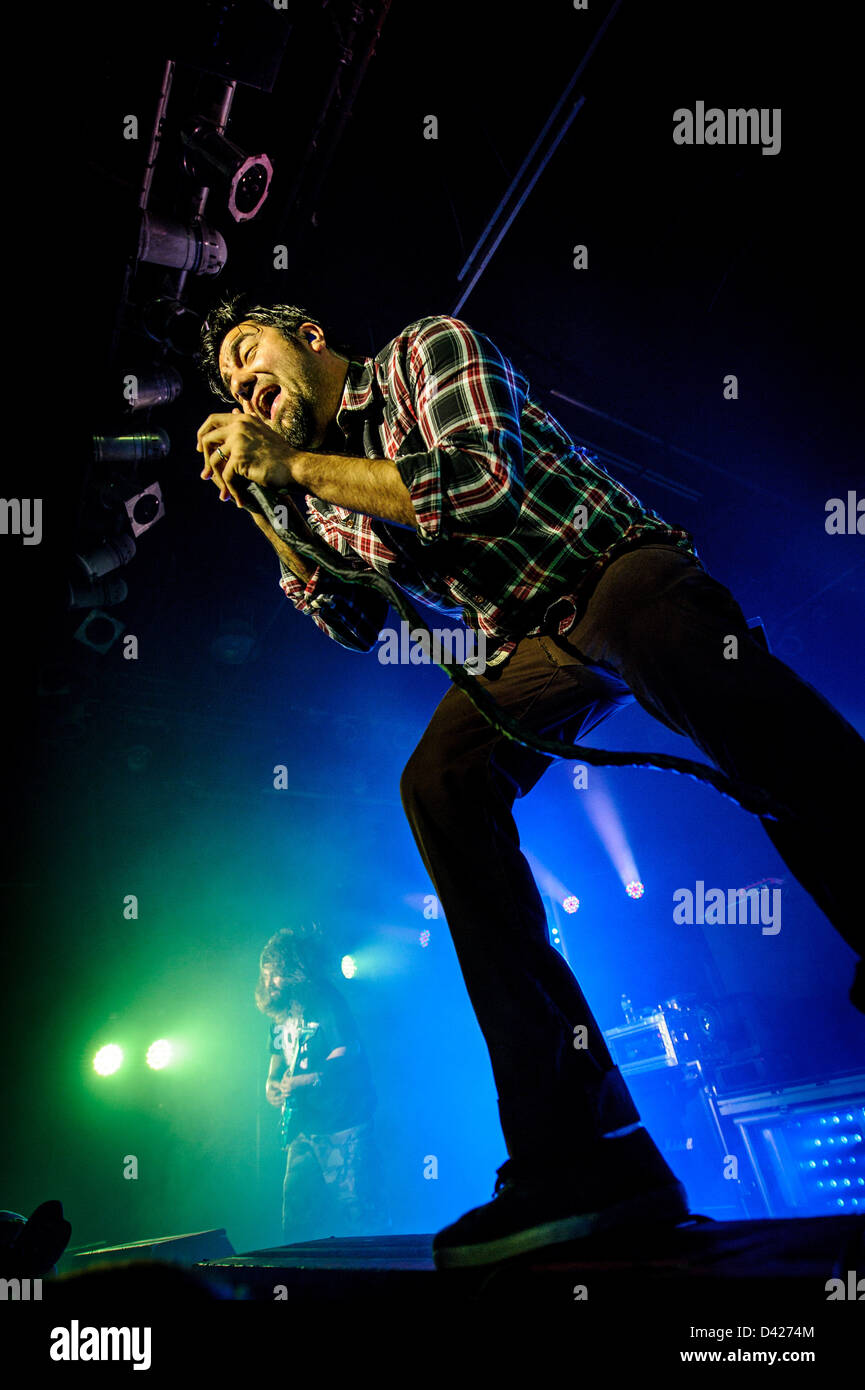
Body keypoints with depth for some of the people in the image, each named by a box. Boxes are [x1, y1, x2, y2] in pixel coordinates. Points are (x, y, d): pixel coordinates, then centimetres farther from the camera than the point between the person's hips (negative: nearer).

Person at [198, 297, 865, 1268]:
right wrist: (263, 510, 6)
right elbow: (354, 625, 14)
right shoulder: (315, 482, 19)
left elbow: (483, 480, -18)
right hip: (531, 646, 5)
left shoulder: (426, 349, 1)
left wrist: (295, 467, -12)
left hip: (618, 567, -5)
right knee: (437, 782, -23)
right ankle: (583, 1146, -23)